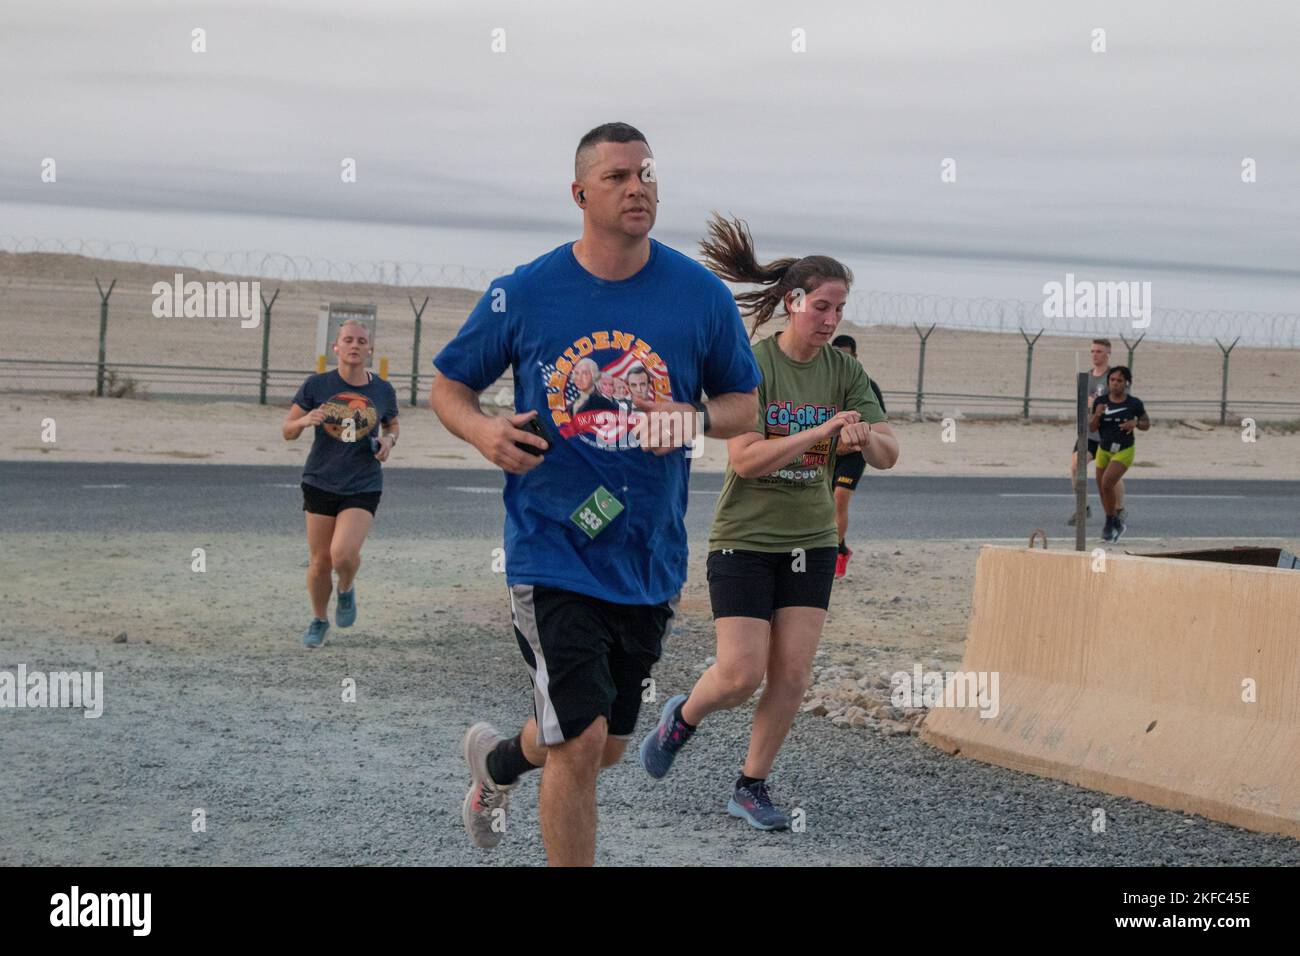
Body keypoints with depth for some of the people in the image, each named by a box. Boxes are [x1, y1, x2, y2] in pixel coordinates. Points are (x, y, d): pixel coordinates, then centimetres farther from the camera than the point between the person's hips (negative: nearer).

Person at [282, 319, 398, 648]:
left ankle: (347, 589, 16)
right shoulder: (317, 385, -4)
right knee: (319, 561, 5)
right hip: (320, 484, 1)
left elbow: (392, 426, 19)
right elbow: (287, 432, 0)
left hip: (363, 487, -1)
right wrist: (305, 420, -22)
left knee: (343, 554, -19)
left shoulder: (383, 392, 0)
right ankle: (318, 620, 30)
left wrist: (389, 440, -5)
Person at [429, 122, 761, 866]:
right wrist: (481, 430, -16)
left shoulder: (703, 295, -2)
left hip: (649, 557, 4)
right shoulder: (523, 294, -5)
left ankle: (498, 761, 50)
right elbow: (450, 386, 7)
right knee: (580, 743, -13)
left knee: (607, 747, 18)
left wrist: (696, 419, -15)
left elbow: (746, 402, 8)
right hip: (553, 549, -3)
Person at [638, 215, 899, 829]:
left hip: (810, 540, 4)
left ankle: (751, 788, 14)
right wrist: (821, 431, -29)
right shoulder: (753, 366, -13)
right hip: (745, 537, -4)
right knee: (741, 675, -8)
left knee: (791, 677, -1)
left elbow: (887, 455, 0)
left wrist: (866, 437, -24)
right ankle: (684, 715, 24)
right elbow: (745, 460, -21)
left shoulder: (843, 371, 1)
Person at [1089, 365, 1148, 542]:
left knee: (1107, 483, -21)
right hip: (1104, 450, 4)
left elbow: (1146, 424, 4)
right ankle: (1119, 521, 34)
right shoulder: (1101, 402, -5)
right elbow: (1091, 428, -2)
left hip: (1124, 451, -4)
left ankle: (1111, 523, -2)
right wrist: (1097, 415, -22)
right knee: (1102, 489, 11)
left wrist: (1135, 423, -18)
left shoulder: (1134, 403, -10)